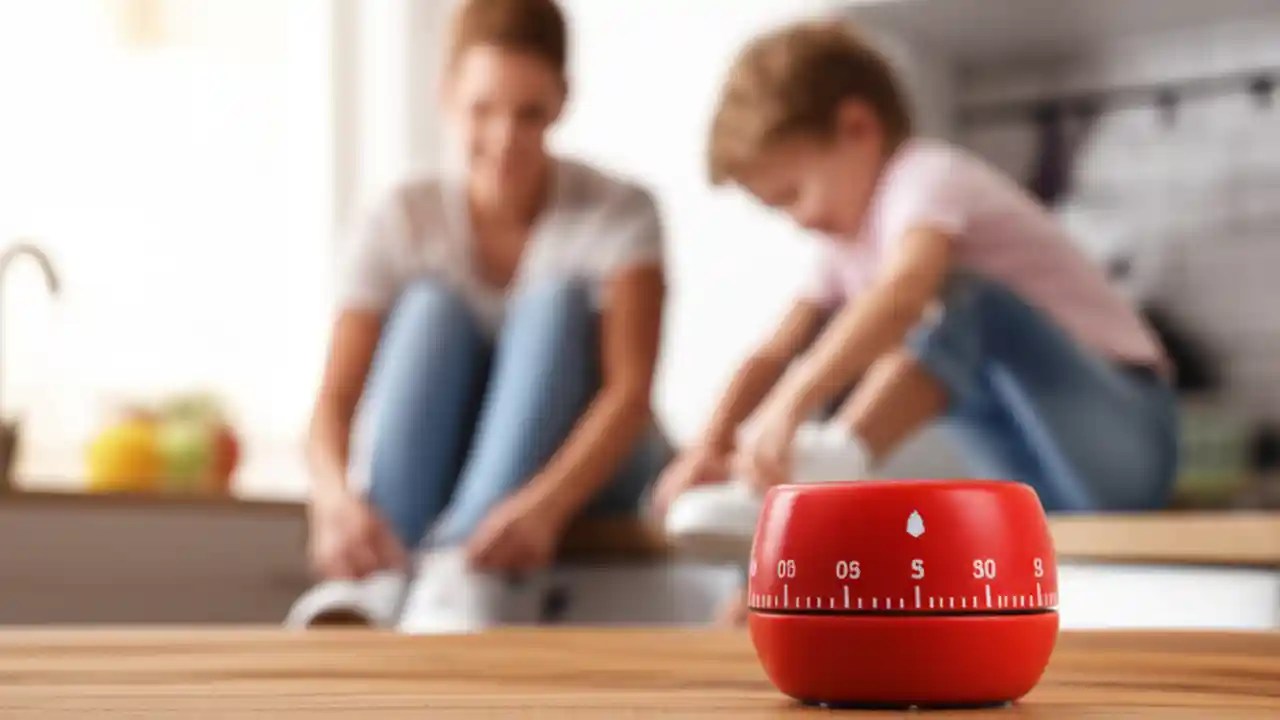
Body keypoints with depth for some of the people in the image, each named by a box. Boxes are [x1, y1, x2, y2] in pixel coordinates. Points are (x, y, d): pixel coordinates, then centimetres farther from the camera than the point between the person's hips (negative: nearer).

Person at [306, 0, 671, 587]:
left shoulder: (619, 213, -12)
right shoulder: (402, 222, -7)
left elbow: (631, 391, -25)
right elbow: (335, 401, -17)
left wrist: (542, 505, -45)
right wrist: (337, 499, -41)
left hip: (588, 477, -1)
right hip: (441, 482, 1)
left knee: (556, 301, -25)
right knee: (431, 305, -22)